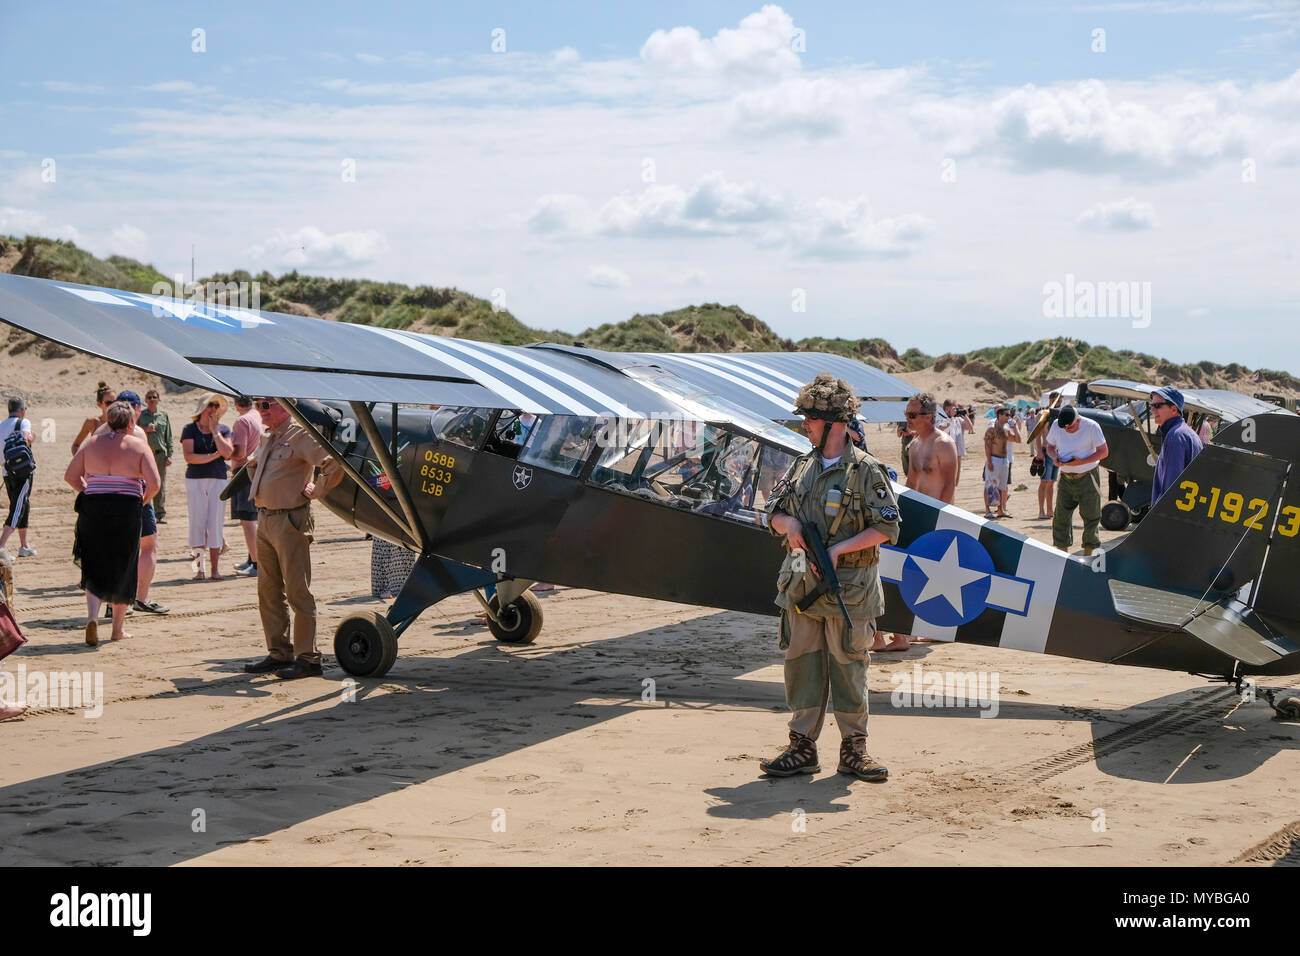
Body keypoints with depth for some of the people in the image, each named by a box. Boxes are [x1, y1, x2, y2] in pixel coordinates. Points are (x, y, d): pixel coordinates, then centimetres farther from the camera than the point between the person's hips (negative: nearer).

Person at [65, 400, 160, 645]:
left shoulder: (91, 443, 6)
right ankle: (118, 628, 18)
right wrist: (142, 501, 7)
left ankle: (92, 616, -13)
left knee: (94, 568, 11)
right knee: (123, 570, 11)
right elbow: (154, 483, -11)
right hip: (127, 511, -2)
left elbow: (70, 476, 8)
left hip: (93, 509, 2)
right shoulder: (139, 446, -3)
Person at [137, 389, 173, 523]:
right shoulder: (140, 415, 7)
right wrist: (145, 430, -11)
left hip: (160, 453, 1)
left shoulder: (164, 416, 12)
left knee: (161, 485, 0)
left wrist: (169, 455, 4)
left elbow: (169, 437, 12)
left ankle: (160, 514, 7)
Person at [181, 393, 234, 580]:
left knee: (215, 523, -1)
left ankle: (215, 569, 2)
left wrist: (214, 431, -6)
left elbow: (227, 453, -7)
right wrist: (213, 456, -8)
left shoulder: (223, 429, 10)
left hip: (218, 480, 1)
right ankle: (199, 568, -1)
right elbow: (189, 457, -8)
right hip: (195, 480, -1)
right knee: (197, 523, -4)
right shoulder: (190, 429, 4)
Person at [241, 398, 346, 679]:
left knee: (297, 591, -6)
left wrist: (316, 490, -11)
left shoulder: (300, 435, -11)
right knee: (268, 590, 12)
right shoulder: (267, 439, 15)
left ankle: (307, 658, -2)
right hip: (265, 519, 9)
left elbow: (335, 464, -21)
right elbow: (252, 464, 37)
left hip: (290, 521, -9)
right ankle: (279, 653, 20)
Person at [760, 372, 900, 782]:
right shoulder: (802, 466, 10)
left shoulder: (865, 471, -8)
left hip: (848, 590, -5)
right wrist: (787, 523, -6)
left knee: (848, 668, 2)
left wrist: (840, 548, -19)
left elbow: (887, 527, -10)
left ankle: (854, 749, 13)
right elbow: (773, 510, 17)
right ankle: (802, 748, 15)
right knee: (801, 663, 7)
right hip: (801, 586, 6)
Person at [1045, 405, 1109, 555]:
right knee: (1061, 516, 1)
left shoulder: (1091, 427, -13)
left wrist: (1082, 462, -20)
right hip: (1066, 479, 3)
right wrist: (1054, 457, -12)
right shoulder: (1056, 425, -2)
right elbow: (1050, 447, 11)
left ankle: (1088, 554, 10)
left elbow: (1103, 451, -9)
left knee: (1090, 515, -1)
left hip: (1087, 478, -3)